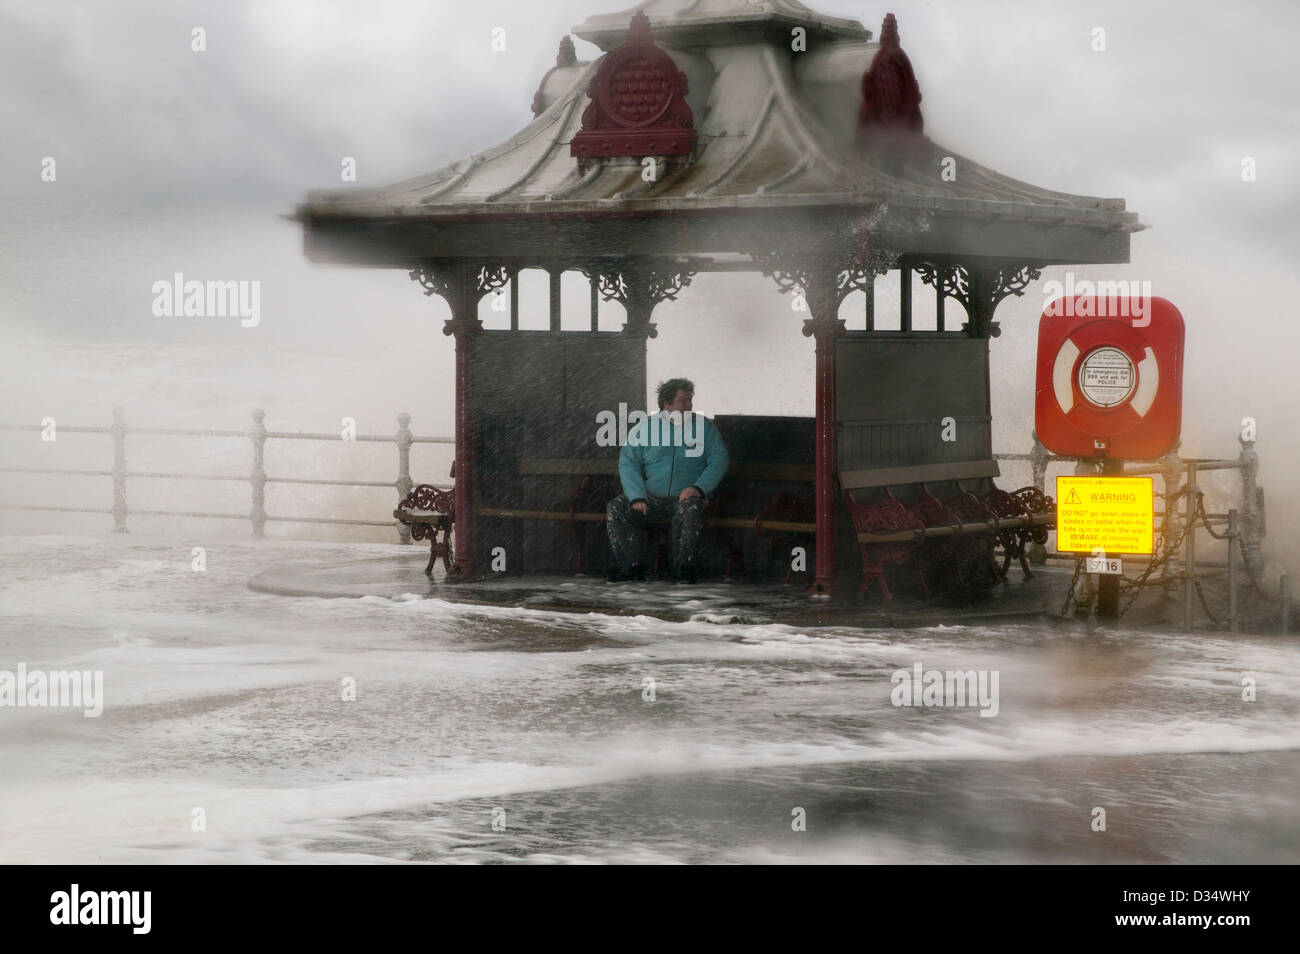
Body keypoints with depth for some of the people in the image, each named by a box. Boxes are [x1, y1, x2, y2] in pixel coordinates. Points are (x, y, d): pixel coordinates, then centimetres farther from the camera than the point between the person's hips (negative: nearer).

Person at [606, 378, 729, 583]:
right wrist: (637, 497, -15)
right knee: (615, 508, -20)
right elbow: (628, 464, 1)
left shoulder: (703, 426, 7)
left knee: (689, 509, -36)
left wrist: (698, 488, -16)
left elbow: (719, 460, 1)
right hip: (651, 496, 2)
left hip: (687, 496, -2)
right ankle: (629, 566, -11)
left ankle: (684, 566, -21)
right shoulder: (644, 428, 6)